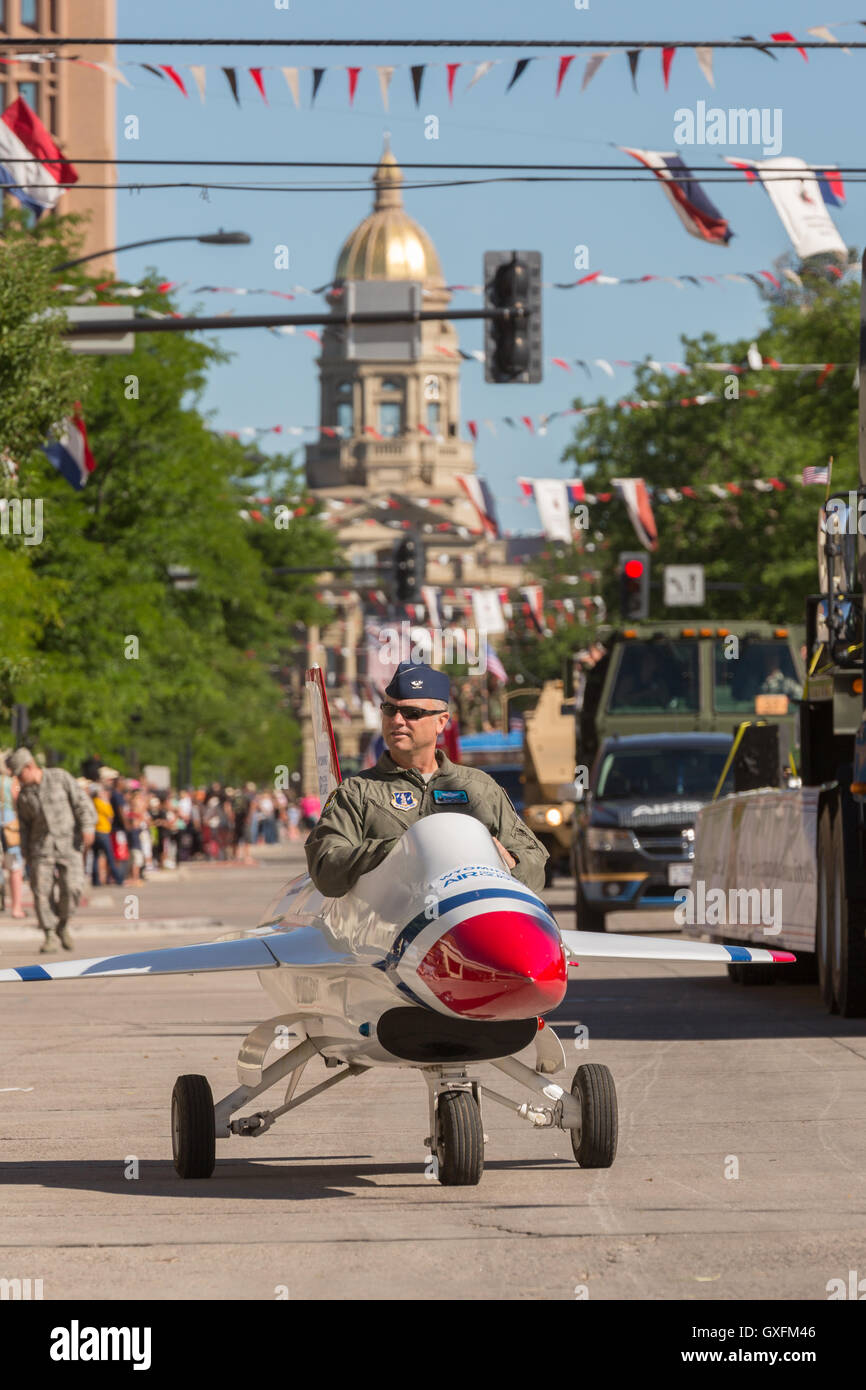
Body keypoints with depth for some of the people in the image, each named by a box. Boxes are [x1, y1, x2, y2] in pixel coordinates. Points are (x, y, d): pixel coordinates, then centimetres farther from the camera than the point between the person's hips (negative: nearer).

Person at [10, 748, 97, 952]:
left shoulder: (60, 777, -2)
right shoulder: (24, 795, 8)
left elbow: (82, 801, -4)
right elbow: (24, 826, 14)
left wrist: (88, 826, -17)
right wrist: (26, 856, 13)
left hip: (68, 843, -3)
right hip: (41, 847, 3)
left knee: (72, 887, -16)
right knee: (42, 891, -9)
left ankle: (62, 925, 6)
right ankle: (49, 935, 1)